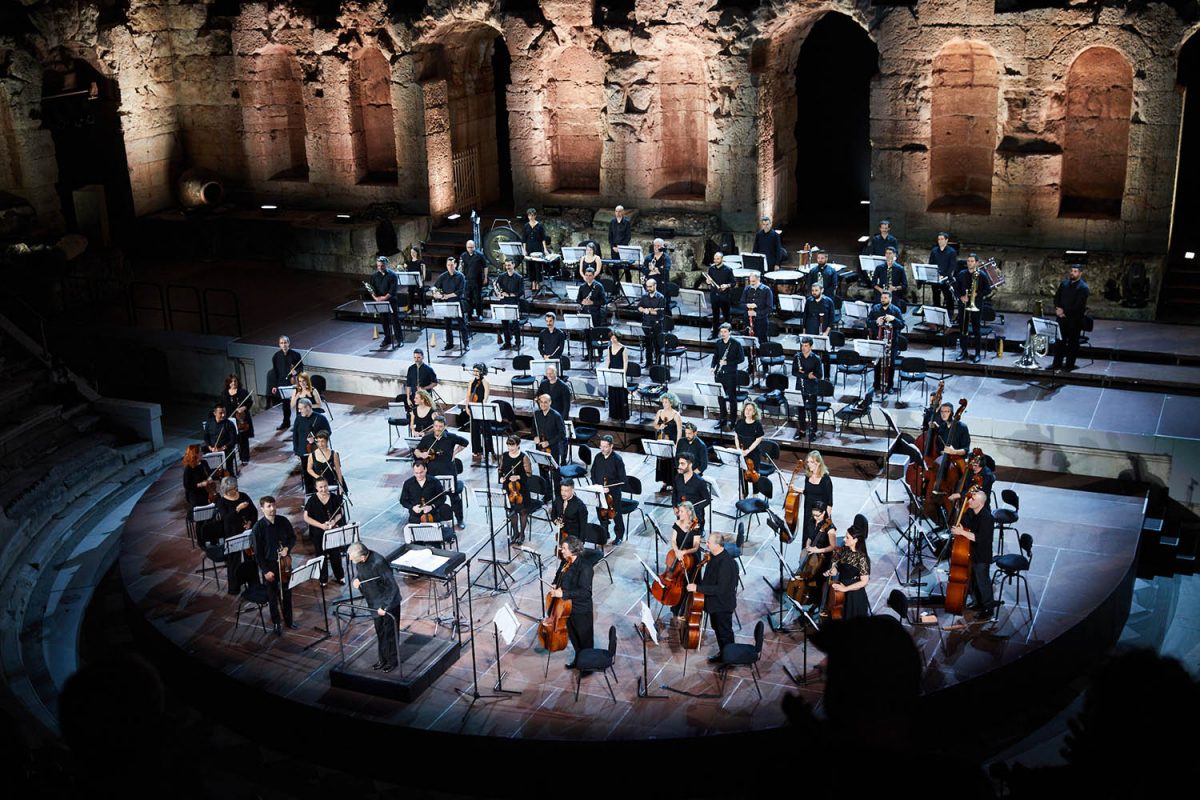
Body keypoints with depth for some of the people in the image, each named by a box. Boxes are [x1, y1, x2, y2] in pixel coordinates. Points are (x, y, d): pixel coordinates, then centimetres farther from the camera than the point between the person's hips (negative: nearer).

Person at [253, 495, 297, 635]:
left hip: (284, 562, 3)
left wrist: (287, 548, -12)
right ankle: (276, 623, 27)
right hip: (269, 565, -3)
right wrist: (265, 570, -14)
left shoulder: (283, 521, -6)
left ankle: (288, 620, 33)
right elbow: (258, 551, -13)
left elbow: (293, 537, 9)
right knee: (273, 596, 11)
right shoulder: (259, 527, -17)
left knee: (286, 593, 16)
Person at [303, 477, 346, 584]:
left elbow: (340, 513, 5)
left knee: (335, 555, 9)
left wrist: (334, 520, -17)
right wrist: (321, 525, -18)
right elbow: (306, 517, -8)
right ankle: (323, 580, 21)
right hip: (318, 534, -1)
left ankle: (339, 577, 26)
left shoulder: (334, 498, -4)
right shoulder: (312, 501, -10)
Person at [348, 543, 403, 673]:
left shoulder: (378, 563, -34)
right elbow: (358, 573, 12)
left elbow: (392, 586, -28)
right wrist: (356, 580, -12)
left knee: (389, 633, 8)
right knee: (379, 632, 20)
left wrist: (384, 606, -26)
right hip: (375, 603, 7)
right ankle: (383, 659, 36)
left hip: (389, 603, -7)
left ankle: (392, 661, 25)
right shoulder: (359, 562, -11)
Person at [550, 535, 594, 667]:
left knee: (584, 639, 11)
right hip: (567, 607, 8)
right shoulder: (565, 563, -2)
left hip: (581, 611, -8)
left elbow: (585, 592, -30)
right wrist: (555, 585, -3)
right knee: (573, 636, 25)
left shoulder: (585, 567, -25)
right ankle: (578, 659, 46)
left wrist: (563, 593, -33)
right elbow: (558, 576, 19)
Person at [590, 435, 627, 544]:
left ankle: (620, 536, 29)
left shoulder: (617, 459, -15)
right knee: (602, 514, 15)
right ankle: (604, 535, 33)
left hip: (613, 492, -4)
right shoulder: (598, 457, 0)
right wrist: (595, 484, -5)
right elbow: (593, 473, 13)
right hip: (600, 492, 4)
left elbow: (622, 480, -14)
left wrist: (610, 488, -22)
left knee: (616, 514, 10)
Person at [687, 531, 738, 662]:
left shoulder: (726, 563, -32)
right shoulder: (714, 556, -4)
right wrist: (698, 582, 1)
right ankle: (722, 653, 44)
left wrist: (698, 588, -30)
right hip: (715, 602, 9)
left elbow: (720, 589, -32)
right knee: (717, 628, 25)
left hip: (723, 604, -9)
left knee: (725, 632, 10)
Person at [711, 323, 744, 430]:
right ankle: (723, 418, 23)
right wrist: (713, 367, -3)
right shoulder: (718, 343, 5)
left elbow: (741, 358, -10)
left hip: (731, 374, -5)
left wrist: (727, 363, -19)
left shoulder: (736, 343, -10)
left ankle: (732, 420, 13)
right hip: (719, 373, 5)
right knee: (720, 396, 10)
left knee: (731, 396, 3)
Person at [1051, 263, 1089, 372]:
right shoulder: (1064, 283, 8)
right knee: (1060, 341, 10)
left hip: (1075, 319, -5)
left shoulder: (1083, 288, -10)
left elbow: (1078, 306, -16)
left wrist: (1065, 313, -17)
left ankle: (1069, 364, 10)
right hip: (1062, 317, 5)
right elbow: (1057, 296, 11)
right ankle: (1057, 363, 17)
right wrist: (1058, 308, -7)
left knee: (1072, 342, 3)